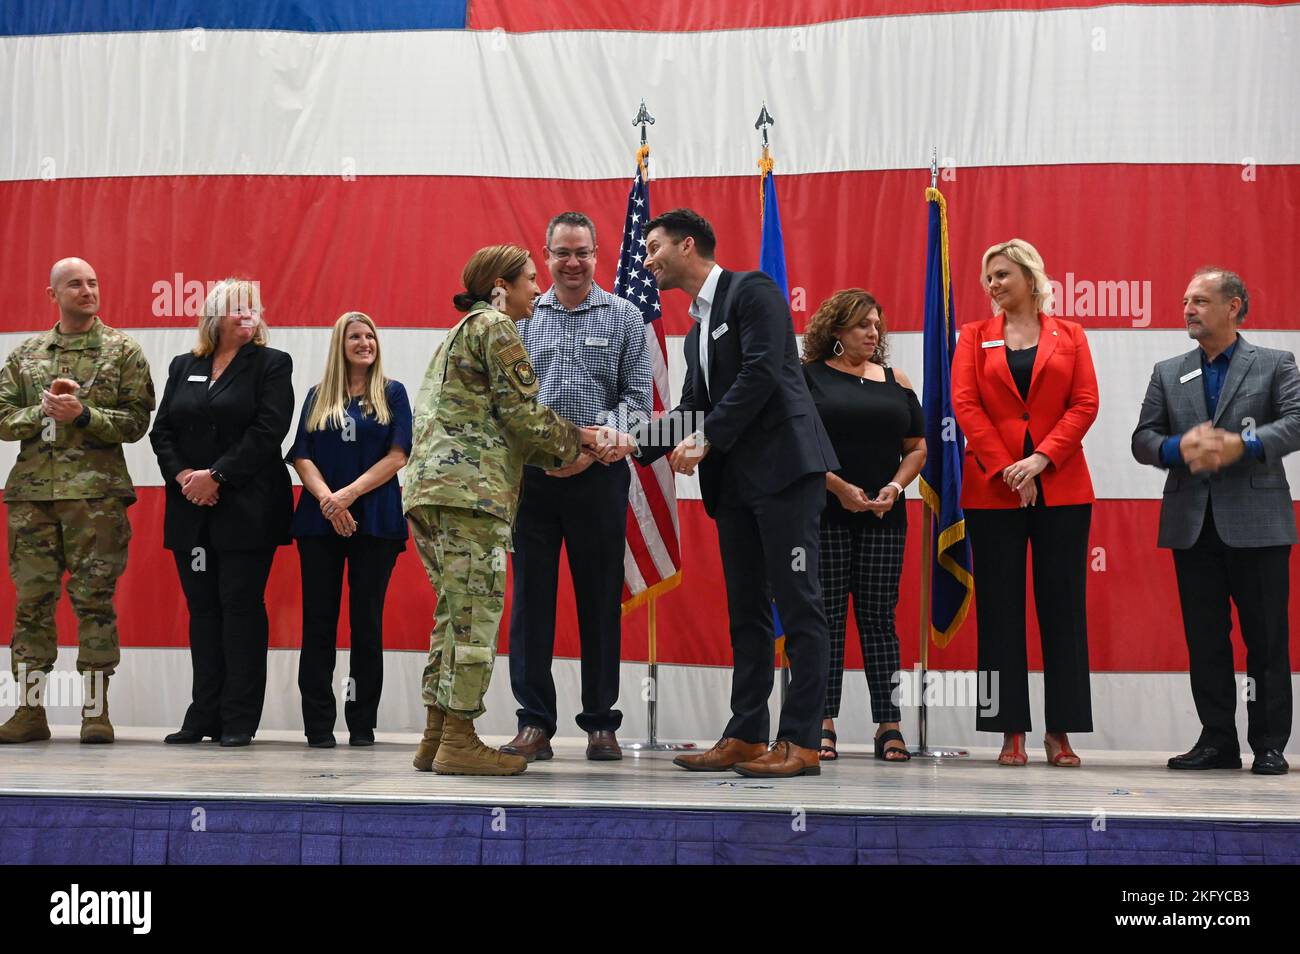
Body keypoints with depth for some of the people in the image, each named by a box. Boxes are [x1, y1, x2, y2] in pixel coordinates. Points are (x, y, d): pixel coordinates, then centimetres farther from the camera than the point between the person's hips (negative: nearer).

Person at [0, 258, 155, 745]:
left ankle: (96, 710, 1)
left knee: (94, 600, -3)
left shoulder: (123, 351, 6)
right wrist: (45, 410, -8)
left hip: (95, 490, -3)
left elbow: (135, 421, -1)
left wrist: (83, 415, -14)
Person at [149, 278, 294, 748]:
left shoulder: (271, 365, 2)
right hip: (191, 510, 4)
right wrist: (182, 475, -8)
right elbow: (162, 431, 10)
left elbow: (268, 431, -10)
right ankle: (204, 717, 9)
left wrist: (217, 476, -15)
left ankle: (239, 720, -1)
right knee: (202, 609, 6)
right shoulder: (183, 367, 15)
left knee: (241, 606, -5)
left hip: (246, 509, -4)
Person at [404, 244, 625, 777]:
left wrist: (575, 446, 16)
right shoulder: (495, 326, -2)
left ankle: (436, 736, 12)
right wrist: (577, 439, 7)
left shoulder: (463, 331, 28)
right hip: (470, 487, -10)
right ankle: (458, 740, -10)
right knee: (476, 611, -9)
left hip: (429, 486, 10)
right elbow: (523, 414, -9)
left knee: (455, 614, 11)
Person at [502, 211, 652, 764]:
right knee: (532, 596, 0)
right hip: (532, 472, 1)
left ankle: (601, 723, 11)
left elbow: (636, 397, 0)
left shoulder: (624, 318, 6)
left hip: (599, 473, -1)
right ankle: (534, 723, 6)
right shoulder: (523, 318, 11)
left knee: (601, 598, 3)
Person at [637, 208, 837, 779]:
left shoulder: (753, 291, -4)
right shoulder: (696, 331, 23)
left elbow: (761, 372, -15)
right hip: (734, 481, 9)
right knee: (746, 612, 9)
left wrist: (706, 440, -15)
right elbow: (690, 411, 22)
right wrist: (637, 445, 8)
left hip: (783, 465, -9)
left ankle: (801, 741, -7)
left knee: (798, 604, -7)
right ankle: (746, 737, 13)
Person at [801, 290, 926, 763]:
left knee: (879, 617, 2)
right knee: (826, 614, -2)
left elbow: (917, 448, 13)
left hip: (883, 516, 3)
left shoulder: (896, 383, 13)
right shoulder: (809, 377, 2)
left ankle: (888, 724, 2)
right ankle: (823, 723, 0)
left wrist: (895, 487, -5)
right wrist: (839, 487, -13)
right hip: (824, 512, -3)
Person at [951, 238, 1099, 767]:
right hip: (992, 488, 0)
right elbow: (965, 404, -1)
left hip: (1061, 488, 0)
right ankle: (1011, 731, 5)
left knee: (1062, 605, 0)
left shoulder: (1069, 336, 10)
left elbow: (1085, 405, 0)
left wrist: (1042, 458, -12)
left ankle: (1060, 732, 5)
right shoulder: (975, 337, 10)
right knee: (1000, 608, 0)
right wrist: (1006, 470, -11)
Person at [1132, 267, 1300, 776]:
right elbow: (1143, 438, 9)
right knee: (1205, 639, 5)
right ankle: (1218, 741, 13)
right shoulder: (1168, 372, 15)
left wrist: (1243, 444, -21)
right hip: (1193, 524, 3)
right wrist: (1178, 448, -12)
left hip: (1255, 521, -3)